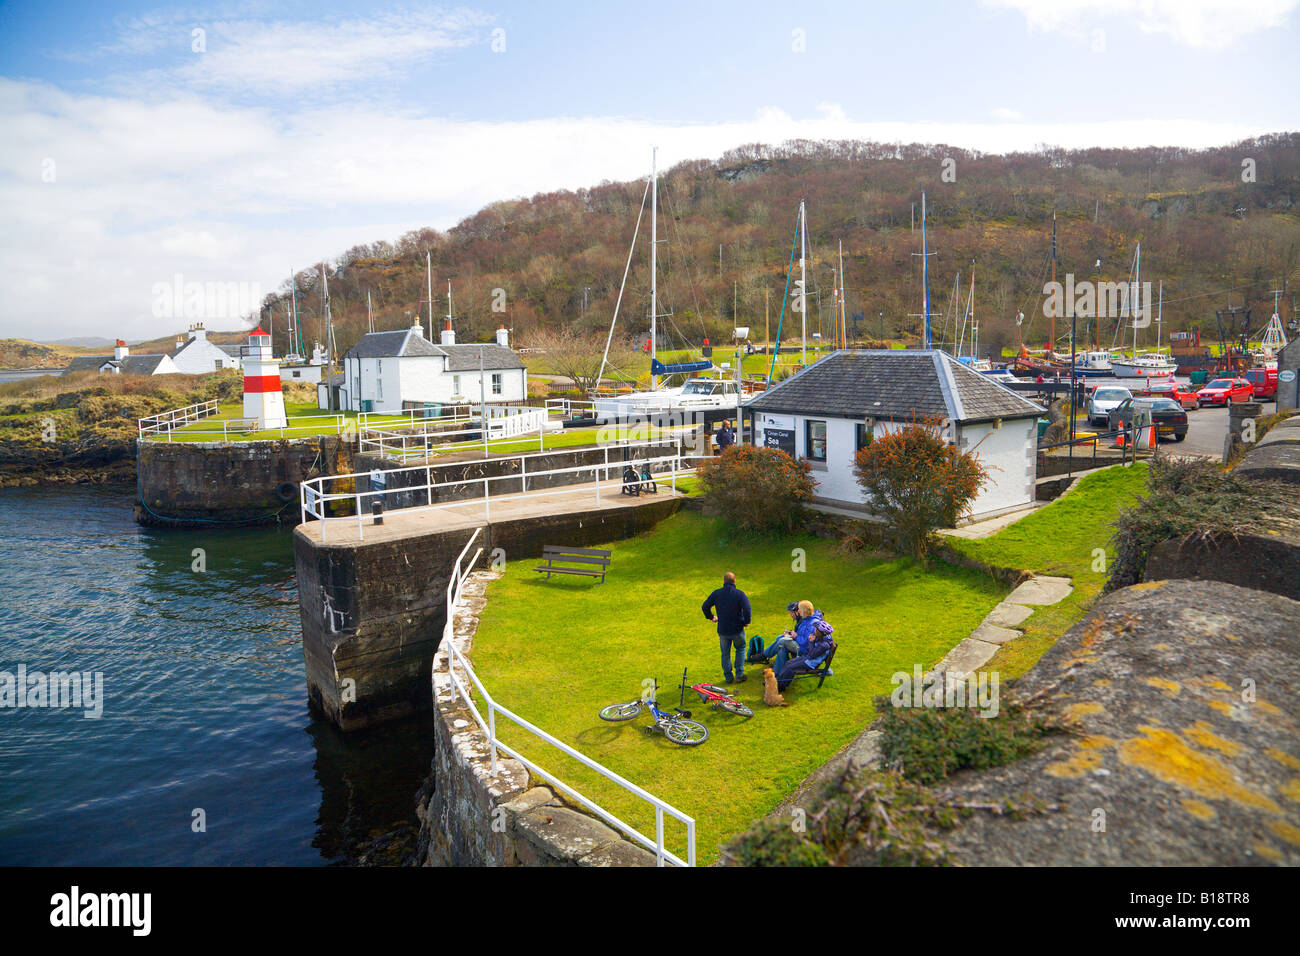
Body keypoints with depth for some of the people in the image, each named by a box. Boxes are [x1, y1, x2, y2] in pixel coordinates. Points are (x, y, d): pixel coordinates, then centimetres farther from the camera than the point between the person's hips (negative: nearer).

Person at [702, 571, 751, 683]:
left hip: (722, 630, 2)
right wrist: (746, 622, -7)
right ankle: (739, 675, 15)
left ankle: (728, 677, 21)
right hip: (737, 629, -2)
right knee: (740, 649, 20)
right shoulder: (739, 594, -12)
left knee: (725, 653, 15)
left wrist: (711, 617, 13)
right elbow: (747, 609, -23)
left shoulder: (716, 593, -4)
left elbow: (704, 607, -2)